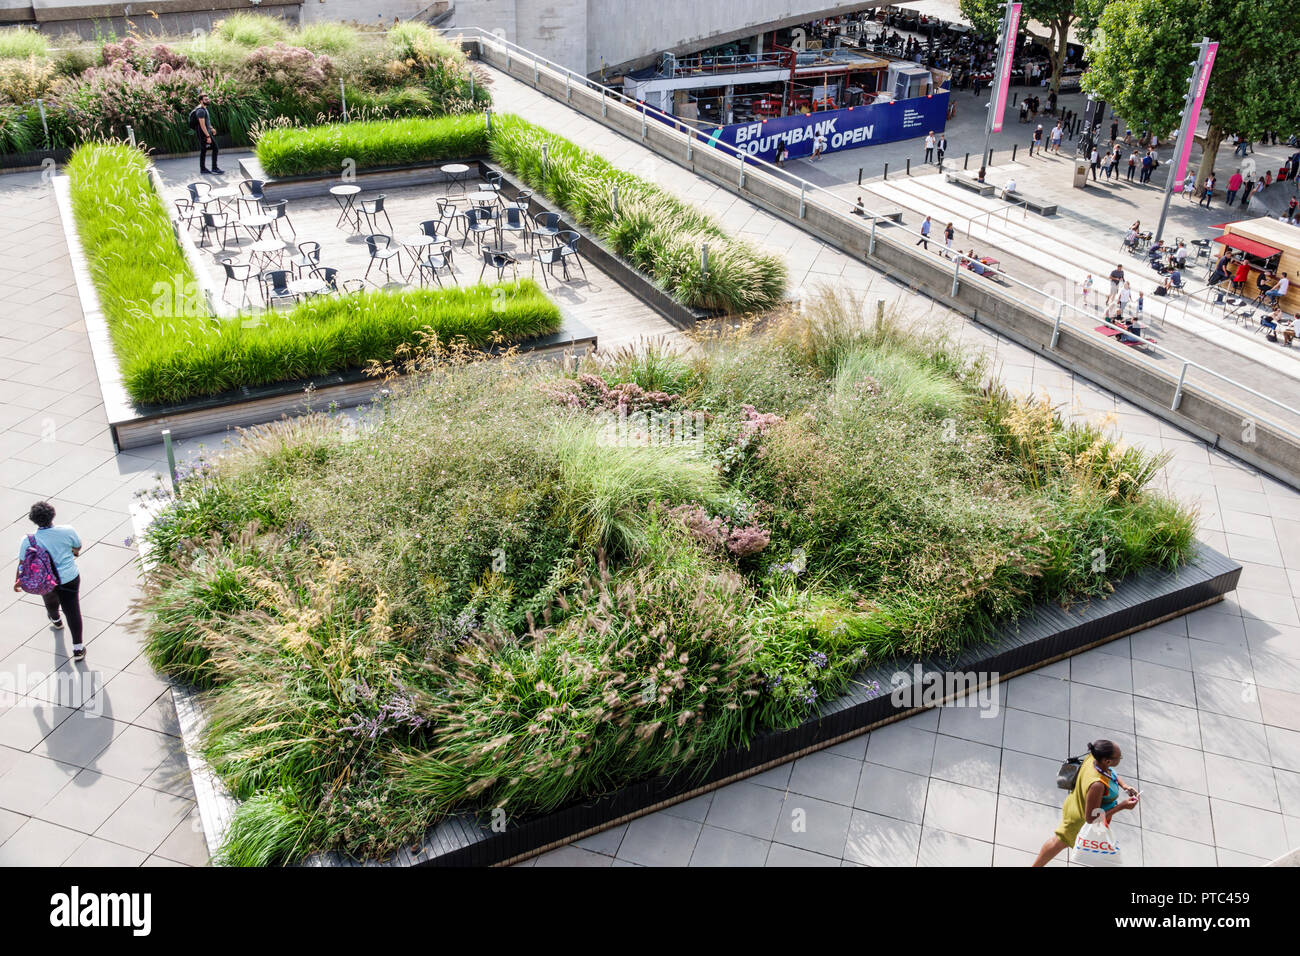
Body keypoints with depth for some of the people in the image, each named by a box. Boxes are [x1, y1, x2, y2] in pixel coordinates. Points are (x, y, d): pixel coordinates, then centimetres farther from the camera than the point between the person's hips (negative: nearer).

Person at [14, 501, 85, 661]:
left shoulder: (28, 540, -17)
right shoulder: (67, 531, -18)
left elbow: (23, 563, -7)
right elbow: (78, 547, 0)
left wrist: (18, 580, 10)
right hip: (69, 579, -2)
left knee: (50, 600, 34)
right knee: (72, 610, 5)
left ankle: (56, 620, 66)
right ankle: (78, 648, 6)